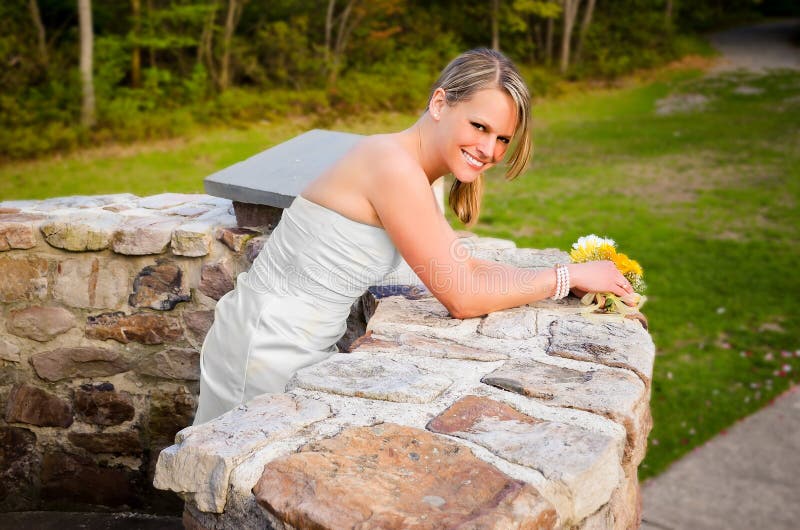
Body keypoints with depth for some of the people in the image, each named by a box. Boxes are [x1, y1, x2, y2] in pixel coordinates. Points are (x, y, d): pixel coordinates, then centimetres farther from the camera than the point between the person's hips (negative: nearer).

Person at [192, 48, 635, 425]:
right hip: (264, 351, -9)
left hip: (304, 347, 9)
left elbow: (468, 268, 10)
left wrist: (576, 285, 3)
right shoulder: (393, 165, -24)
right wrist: (572, 276, -10)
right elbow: (463, 299, -21)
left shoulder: (411, 171, 5)